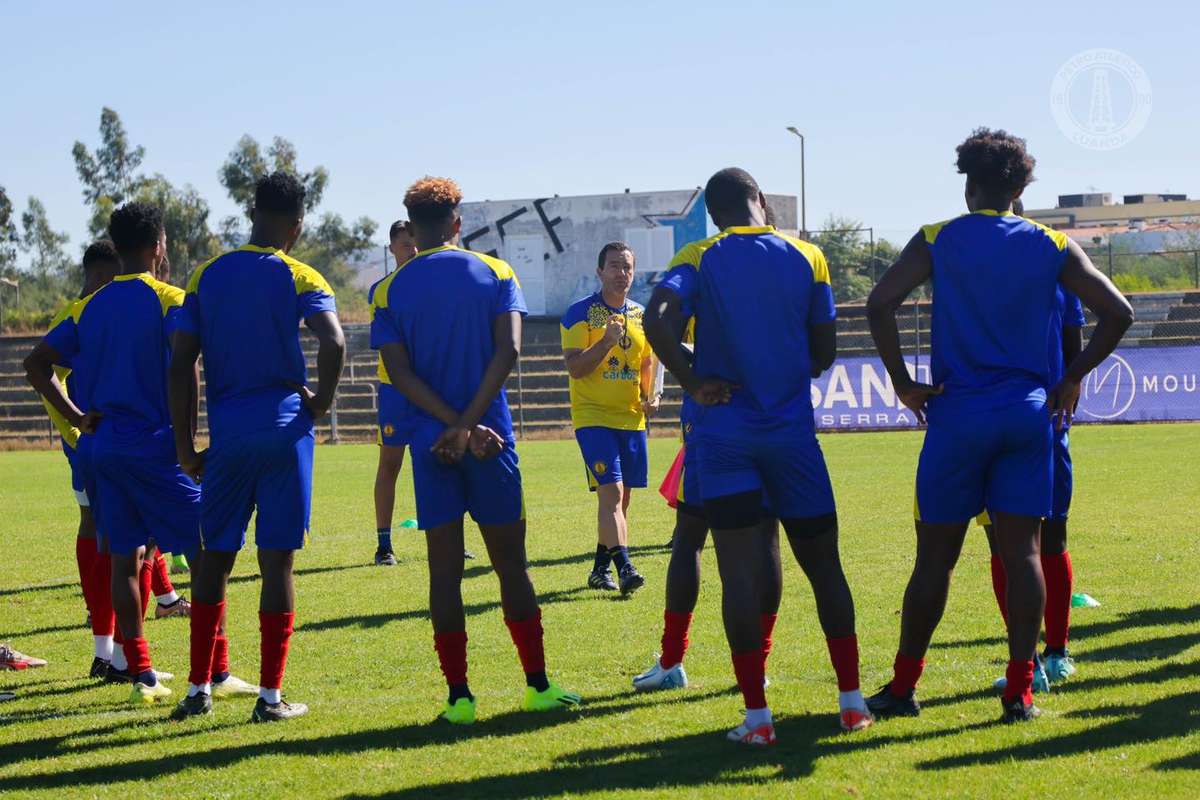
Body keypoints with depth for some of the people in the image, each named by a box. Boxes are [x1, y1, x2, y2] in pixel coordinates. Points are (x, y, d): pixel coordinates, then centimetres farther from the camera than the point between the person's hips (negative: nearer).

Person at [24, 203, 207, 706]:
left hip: (103, 446, 6)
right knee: (206, 551, 0)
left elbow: (36, 365, 12)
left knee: (125, 559, 9)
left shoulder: (90, 307, 12)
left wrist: (78, 419, 10)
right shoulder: (168, 300, -7)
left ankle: (141, 676, 9)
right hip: (154, 446, -6)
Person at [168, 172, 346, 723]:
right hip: (284, 430, -3)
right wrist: (321, 403, -3)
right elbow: (333, 343, -19)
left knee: (214, 558, 12)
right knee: (277, 562, 1)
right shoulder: (299, 278, -2)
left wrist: (185, 445, 8)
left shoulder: (206, 277, 9)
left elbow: (181, 363, 4)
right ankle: (270, 695, 1)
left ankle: (200, 688, 15)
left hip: (226, 434, 3)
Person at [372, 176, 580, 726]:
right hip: (492, 441, 0)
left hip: (431, 443, 0)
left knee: (445, 570, 4)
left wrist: (456, 427, -10)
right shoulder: (494, 274, 3)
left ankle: (458, 696, 3)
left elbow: (400, 374, -6)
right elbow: (507, 352, -10)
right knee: (511, 564, 8)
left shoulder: (391, 291, 4)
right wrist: (468, 425, -14)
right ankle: (538, 685, 12)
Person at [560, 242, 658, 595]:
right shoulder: (580, 312, -5)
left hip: (632, 418, 6)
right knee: (610, 491, -17)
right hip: (593, 416, -6)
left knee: (621, 497, 9)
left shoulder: (641, 315, 12)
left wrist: (650, 396, 2)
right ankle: (624, 568, -23)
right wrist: (606, 341, -24)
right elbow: (574, 367, -12)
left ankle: (600, 569, 20)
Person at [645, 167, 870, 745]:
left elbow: (658, 322, -19)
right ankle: (852, 701, 12)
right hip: (793, 431, 1)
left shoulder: (699, 260, -1)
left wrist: (692, 383, -8)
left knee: (740, 574, -2)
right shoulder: (807, 258, 4)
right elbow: (824, 353, 7)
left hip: (724, 432, -1)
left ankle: (756, 715, -5)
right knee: (824, 566, 11)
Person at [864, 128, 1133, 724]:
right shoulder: (1052, 247, 5)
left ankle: (903, 686, 12)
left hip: (958, 414, -1)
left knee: (935, 556, 6)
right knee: (1022, 552, 5)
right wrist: (1072, 379, 10)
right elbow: (1117, 313, 2)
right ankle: (1020, 691, 1)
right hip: (1029, 414, 1)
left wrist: (902, 382, -3)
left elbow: (879, 304, -12)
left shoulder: (937, 240, 0)